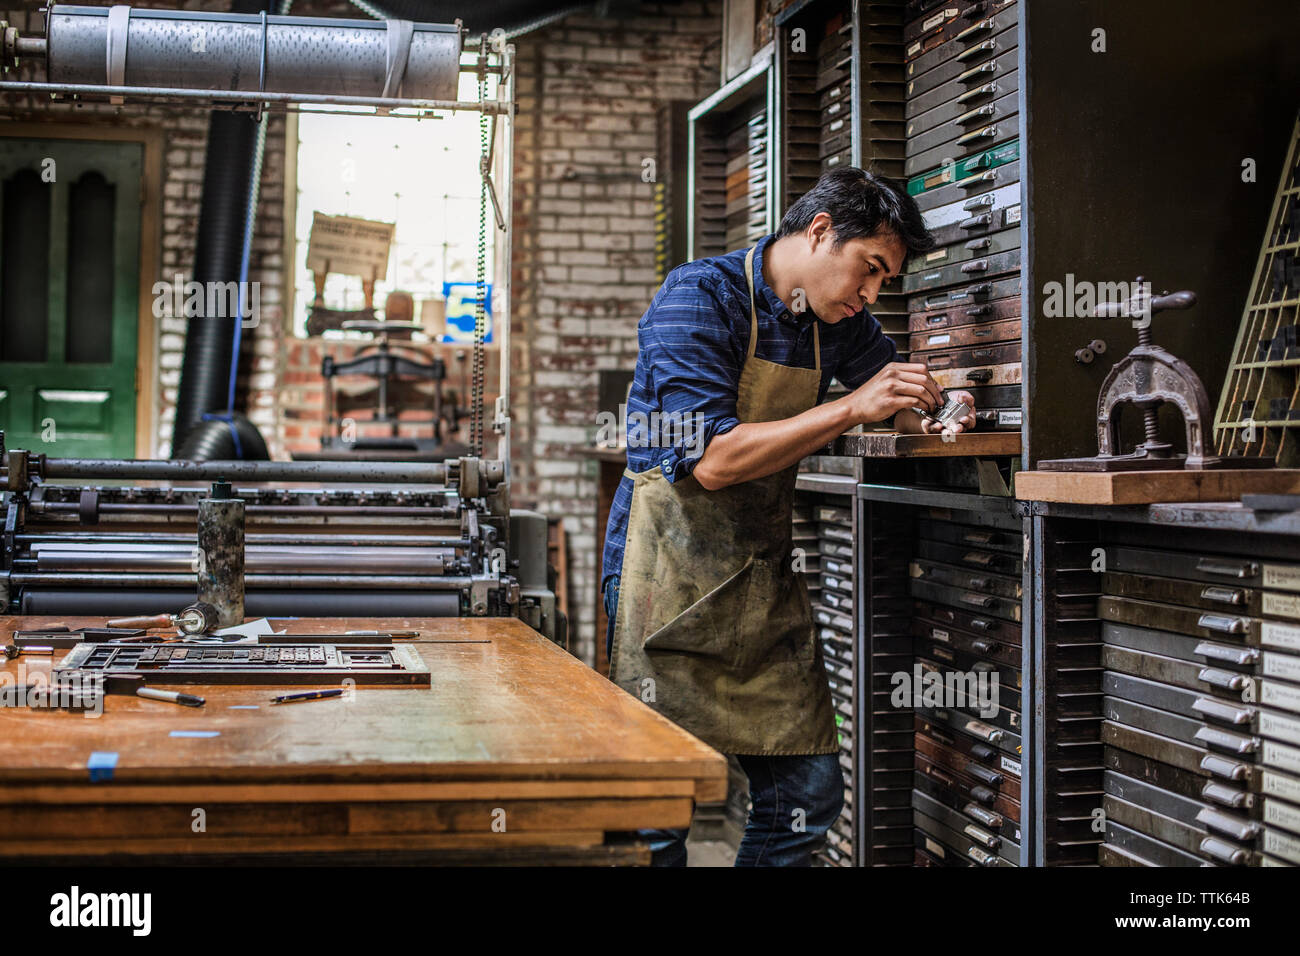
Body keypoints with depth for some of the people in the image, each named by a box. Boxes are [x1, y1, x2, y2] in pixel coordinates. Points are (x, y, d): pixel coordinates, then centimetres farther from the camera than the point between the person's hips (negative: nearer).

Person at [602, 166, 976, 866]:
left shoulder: (839, 323, 7)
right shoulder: (699, 297, -14)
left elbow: (898, 404, 22)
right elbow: (713, 460, -24)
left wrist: (934, 411, -2)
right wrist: (851, 409, -24)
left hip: (763, 570, 7)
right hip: (673, 564, -7)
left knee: (809, 791, 4)